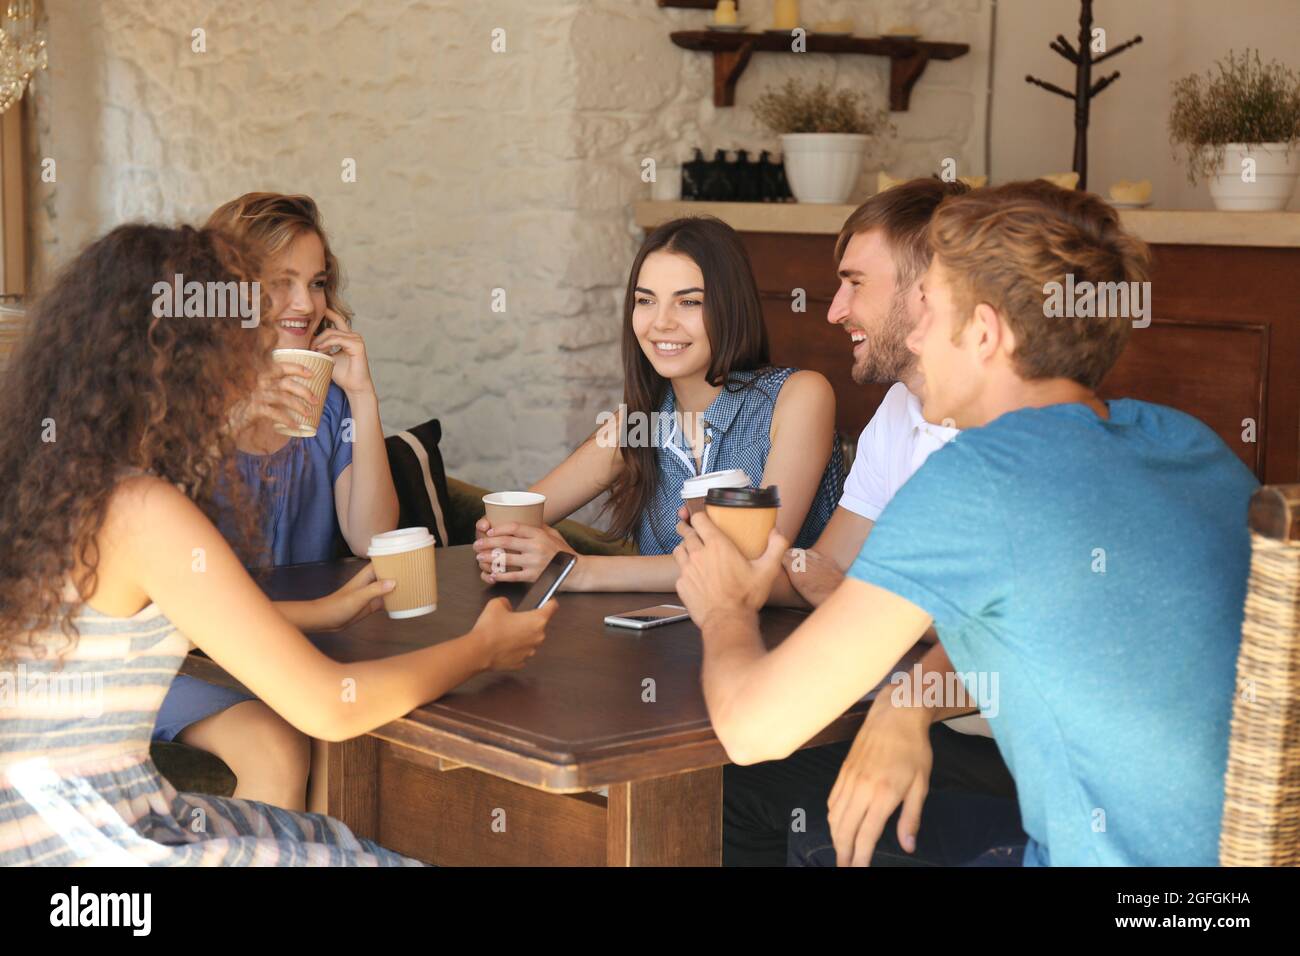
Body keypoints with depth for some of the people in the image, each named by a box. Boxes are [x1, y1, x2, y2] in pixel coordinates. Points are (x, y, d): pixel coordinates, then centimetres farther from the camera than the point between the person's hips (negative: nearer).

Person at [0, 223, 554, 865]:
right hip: (92, 850, -9)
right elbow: (330, 708, -17)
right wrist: (483, 649, -2)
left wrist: (321, 613, 27)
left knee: (371, 846, 15)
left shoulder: (54, 488, 6)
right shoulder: (142, 511, -20)